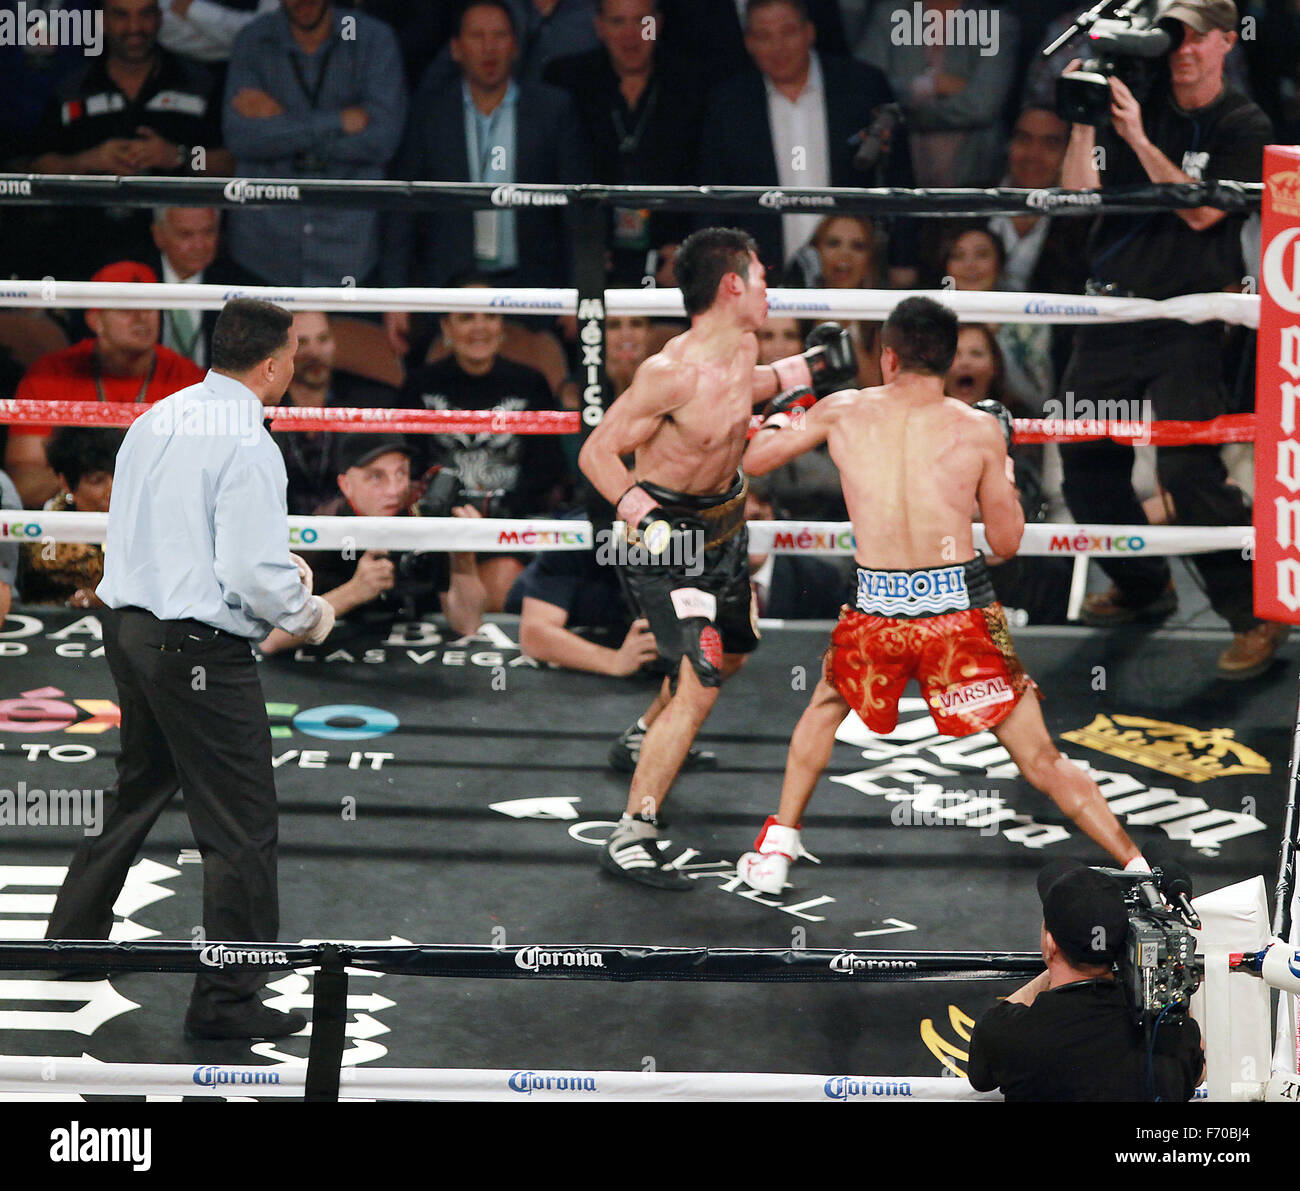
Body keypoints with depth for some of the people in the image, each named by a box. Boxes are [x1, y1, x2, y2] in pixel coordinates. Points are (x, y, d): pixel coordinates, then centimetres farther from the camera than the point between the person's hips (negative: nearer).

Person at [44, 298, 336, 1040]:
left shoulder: (158, 420, 7)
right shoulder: (247, 444, -18)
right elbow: (253, 577, -22)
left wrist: (275, 562, 18)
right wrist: (309, 614, -2)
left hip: (131, 624, 9)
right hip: (201, 650, -9)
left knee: (142, 787, 28)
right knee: (241, 825, 0)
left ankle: (76, 932, 41)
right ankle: (227, 999, 3)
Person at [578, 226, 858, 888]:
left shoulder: (741, 349, -3)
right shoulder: (671, 372, -29)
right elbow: (597, 452, -24)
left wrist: (797, 372, 17)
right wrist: (641, 512, -36)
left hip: (724, 528, 9)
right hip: (669, 539, -9)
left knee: (728, 656, 29)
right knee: (698, 686, -19)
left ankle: (647, 736, 58)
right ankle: (630, 839, -14)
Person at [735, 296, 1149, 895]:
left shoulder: (843, 412, 4)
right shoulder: (978, 429, 0)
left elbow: (755, 460, 20)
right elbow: (1006, 541, 6)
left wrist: (784, 413, 40)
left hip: (876, 615, 1)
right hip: (961, 610, -1)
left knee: (825, 707, 33)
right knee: (1044, 763, 4)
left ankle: (776, 850, 32)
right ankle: (1139, 872, -1)